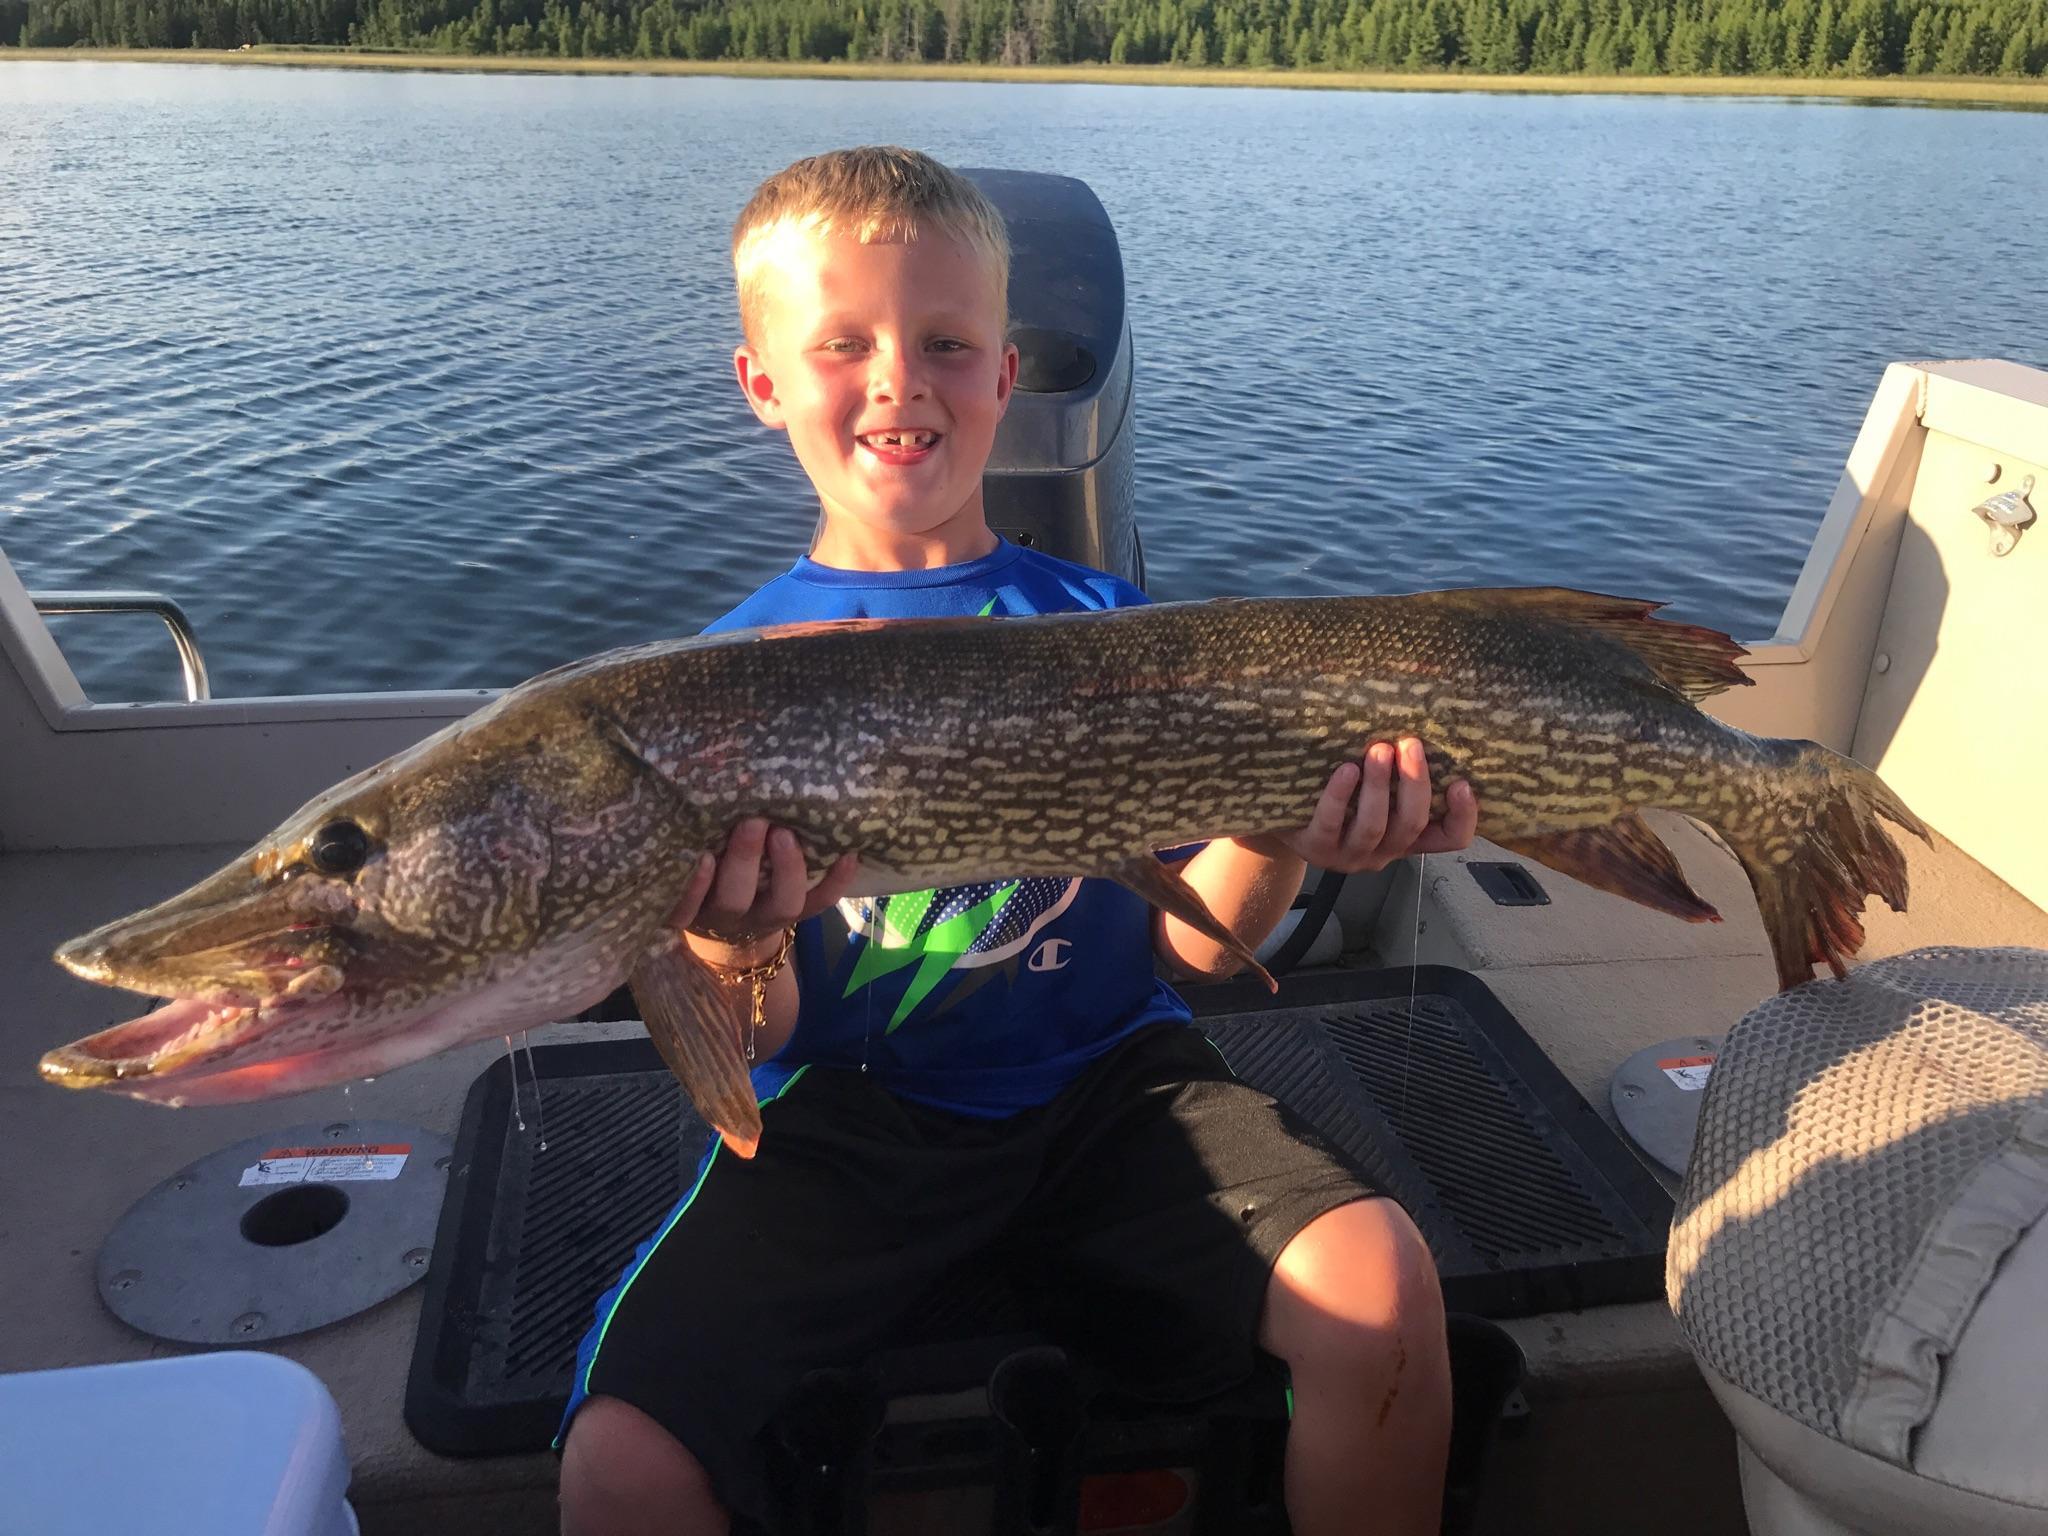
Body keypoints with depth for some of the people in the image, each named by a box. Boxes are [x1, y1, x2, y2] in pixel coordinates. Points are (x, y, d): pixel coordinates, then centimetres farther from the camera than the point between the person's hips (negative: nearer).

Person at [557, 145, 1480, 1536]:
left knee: (1381, 1285, -22)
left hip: (1106, 1078, 1)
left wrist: (1283, 820, -19)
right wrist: (738, 948, -26)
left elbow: (1192, 941, 2)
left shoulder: (1107, 627, 3)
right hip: (843, 1114, 0)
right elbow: (753, 1041, -2)